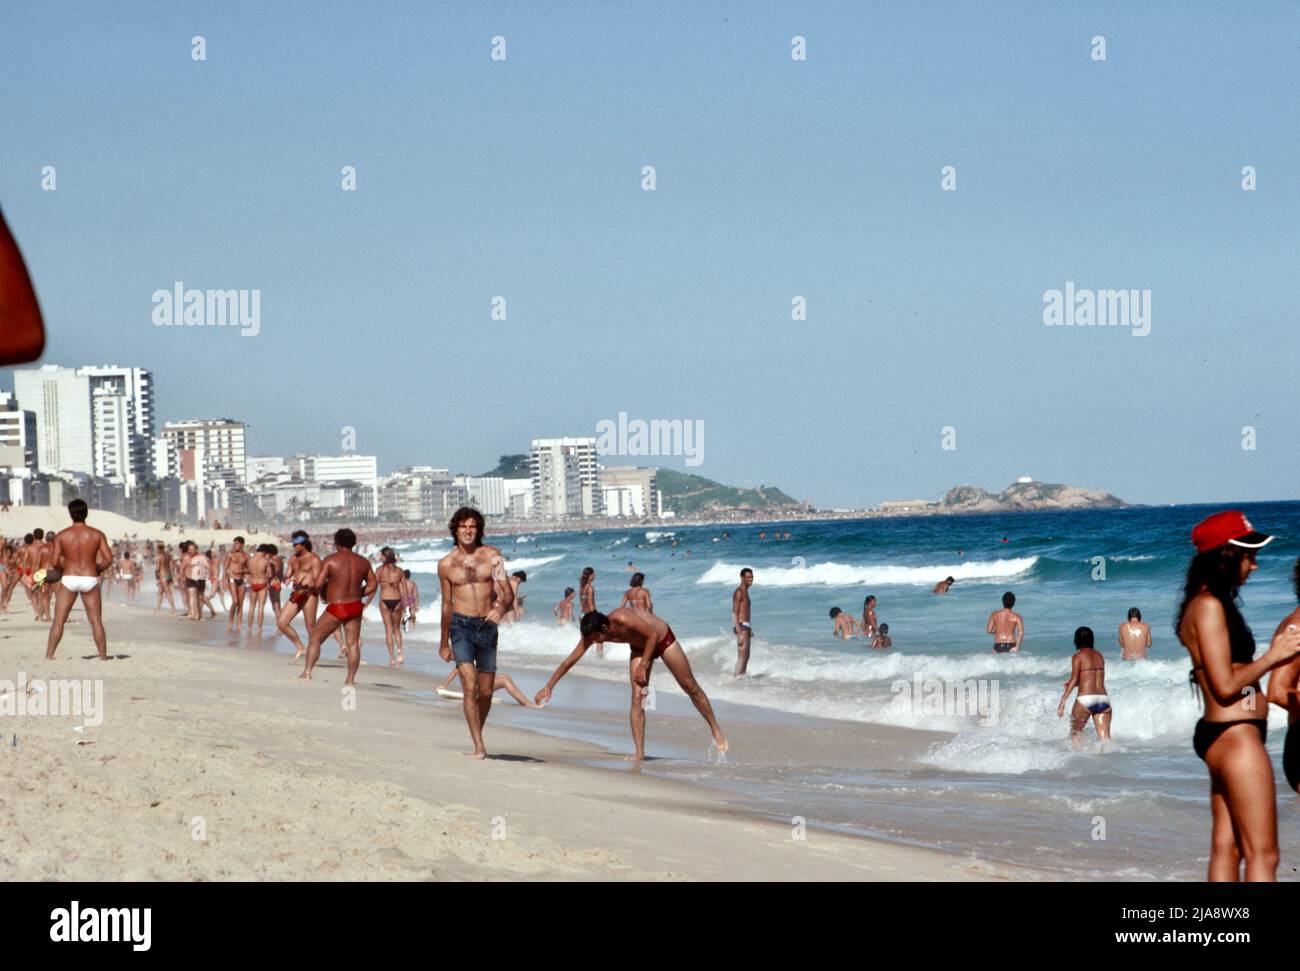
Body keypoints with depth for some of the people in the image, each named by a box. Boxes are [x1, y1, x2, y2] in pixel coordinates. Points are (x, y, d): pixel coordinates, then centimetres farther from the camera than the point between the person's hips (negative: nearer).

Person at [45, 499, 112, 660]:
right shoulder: (97, 535, 0)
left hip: (69, 579, 0)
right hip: (90, 579, 0)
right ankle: (103, 657, 7)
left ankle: (48, 657, 1)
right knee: (96, 622, 7)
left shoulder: (62, 536, -1)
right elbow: (108, 559, -6)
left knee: (58, 621, 5)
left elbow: (54, 563, -6)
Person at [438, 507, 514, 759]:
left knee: (486, 691, 8)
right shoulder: (446, 565, 4)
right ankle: (478, 746, -18)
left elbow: (508, 592, -3)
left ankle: (478, 735, 30)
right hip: (461, 626, -1)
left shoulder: (492, 556, 1)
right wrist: (444, 642, 19)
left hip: (487, 626, 1)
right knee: (470, 686, -16)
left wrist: (502, 607, -28)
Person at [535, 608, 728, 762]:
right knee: (637, 699, -11)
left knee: (691, 688, 5)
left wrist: (643, 666, -31)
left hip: (664, 639, -5)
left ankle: (716, 730, 22)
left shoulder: (623, 619, -40)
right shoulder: (592, 632, -20)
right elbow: (569, 661, -12)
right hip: (639, 648, 5)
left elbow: (653, 635, -30)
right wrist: (548, 688, -12)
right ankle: (639, 753, -12)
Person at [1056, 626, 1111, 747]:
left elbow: (1074, 680, -8)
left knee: (1075, 733, 13)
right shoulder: (1099, 655, 17)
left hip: (1085, 700, -4)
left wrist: (1062, 703, -8)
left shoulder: (1078, 656, 0)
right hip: (1103, 698, 4)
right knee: (1105, 737, 0)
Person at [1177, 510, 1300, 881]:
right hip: (1236, 735, -10)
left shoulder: (1206, 604, 15)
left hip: (1219, 735, 10)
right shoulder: (1209, 606, -16)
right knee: (1262, 854, -8)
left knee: (1226, 848, 12)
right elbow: (1226, 686, -19)